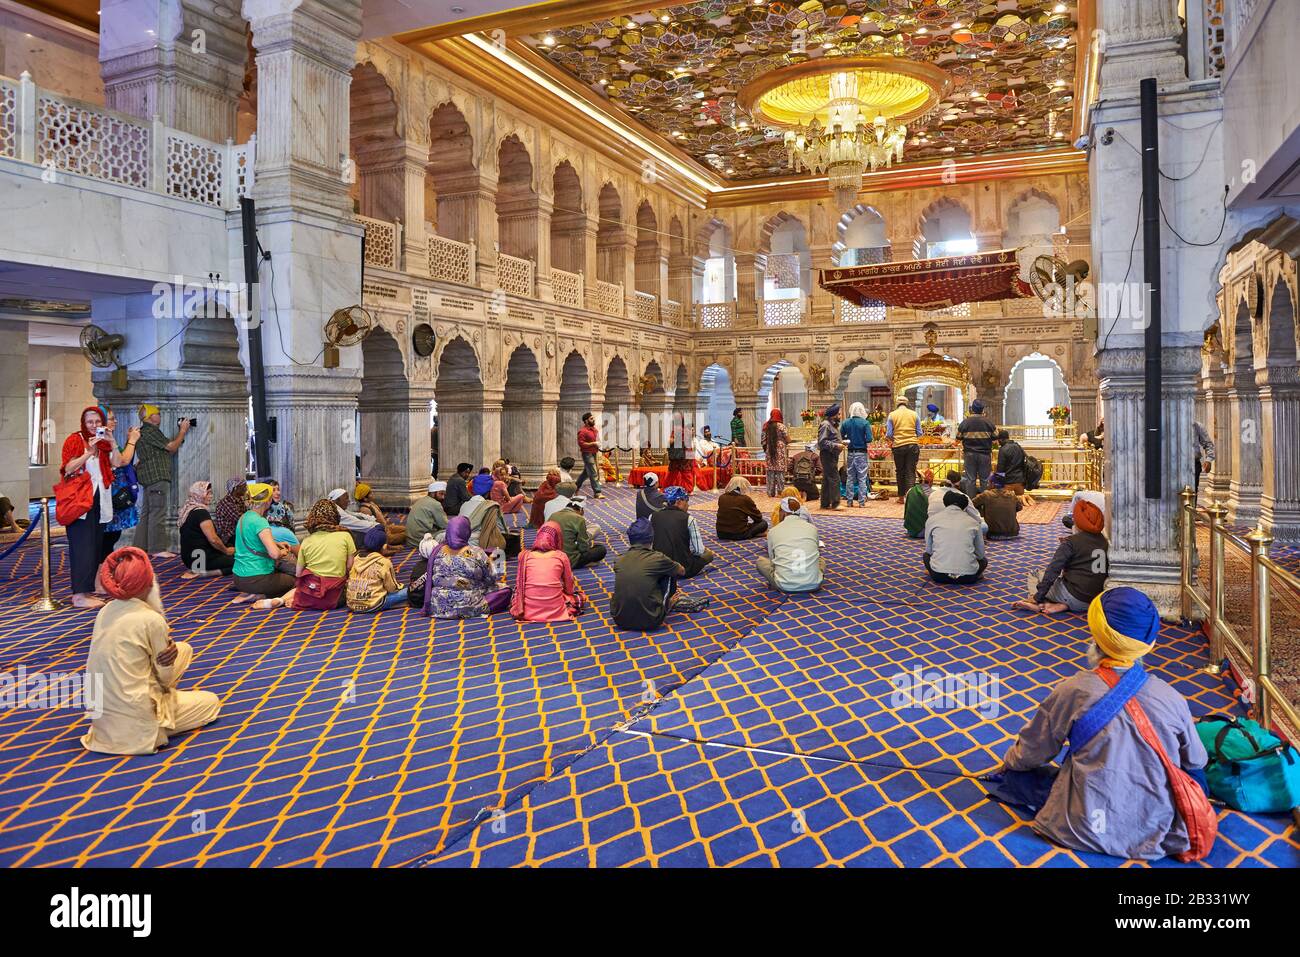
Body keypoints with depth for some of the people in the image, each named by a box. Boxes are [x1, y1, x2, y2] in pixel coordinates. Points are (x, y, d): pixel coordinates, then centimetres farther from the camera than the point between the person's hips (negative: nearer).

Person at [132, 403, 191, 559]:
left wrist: (181, 432, 18)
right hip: (157, 476, -11)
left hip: (148, 477, 11)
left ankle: (141, 546, 16)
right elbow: (171, 447, -11)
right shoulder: (150, 431, -11)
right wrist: (183, 431, 0)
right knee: (158, 513, -10)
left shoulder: (145, 431, 21)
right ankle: (157, 549, -11)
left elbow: (168, 447, 20)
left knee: (146, 513, 13)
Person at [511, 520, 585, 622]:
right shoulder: (561, 556, 3)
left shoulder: (524, 555, 5)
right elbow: (569, 589, 11)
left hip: (529, 611, 0)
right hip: (555, 610, 0)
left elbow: (520, 585, 10)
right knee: (580, 597, 27)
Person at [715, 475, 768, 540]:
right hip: (739, 534, -5)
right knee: (763, 523, 14)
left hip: (721, 533, 5)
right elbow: (758, 518, 1)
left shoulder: (721, 498, 4)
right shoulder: (745, 499, -8)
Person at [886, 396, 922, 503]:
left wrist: (890, 441, 19)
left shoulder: (892, 415, 1)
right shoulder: (914, 414, 4)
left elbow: (889, 434, -1)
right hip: (913, 445, 0)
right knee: (911, 471, 1)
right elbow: (919, 433, 7)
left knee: (900, 472, 11)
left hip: (898, 446, 0)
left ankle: (901, 497, 15)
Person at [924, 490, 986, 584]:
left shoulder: (932, 519, 7)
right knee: (983, 560, 33)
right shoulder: (973, 521, 7)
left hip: (939, 576, 0)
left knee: (926, 555, 33)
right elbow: (980, 554, 16)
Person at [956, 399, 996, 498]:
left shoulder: (965, 422, -4)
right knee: (984, 480, 6)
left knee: (970, 479, 4)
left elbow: (958, 438, 3)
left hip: (969, 454, 0)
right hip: (985, 454, 0)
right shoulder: (988, 422, -4)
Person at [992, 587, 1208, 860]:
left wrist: (1008, 764, 23)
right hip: (1158, 834, 1)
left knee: (1017, 774, 19)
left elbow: (1030, 753, 0)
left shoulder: (1073, 692, -14)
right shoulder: (1172, 699, -9)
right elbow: (1196, 762, 10)